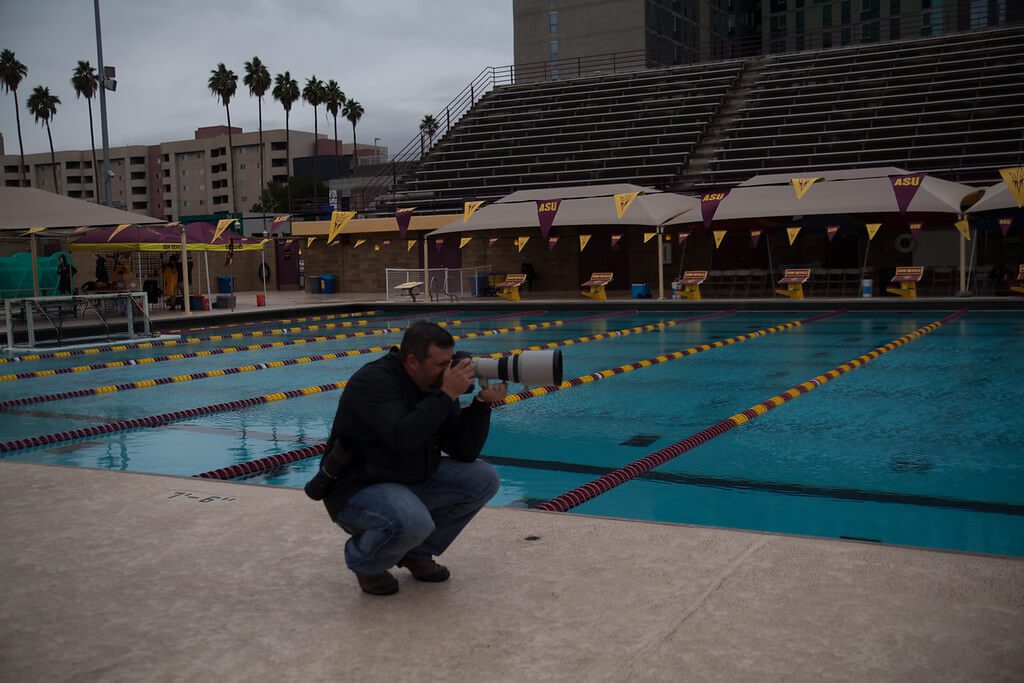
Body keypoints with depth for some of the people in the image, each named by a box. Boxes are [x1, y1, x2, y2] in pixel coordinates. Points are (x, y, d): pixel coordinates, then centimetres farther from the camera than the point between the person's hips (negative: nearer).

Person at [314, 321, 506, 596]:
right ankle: (365, 562, -1)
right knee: (412, 521, -37)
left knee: (483, 480, -5)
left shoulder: (436, 387, 0)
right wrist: (447, 395, -32)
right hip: (357, 490, -8)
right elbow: (401, 440, -37)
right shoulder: (373, 382, -22)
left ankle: (418, 552, 10)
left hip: (413, 480, 8)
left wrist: (482, 402, -15)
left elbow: (464, 452, -2)